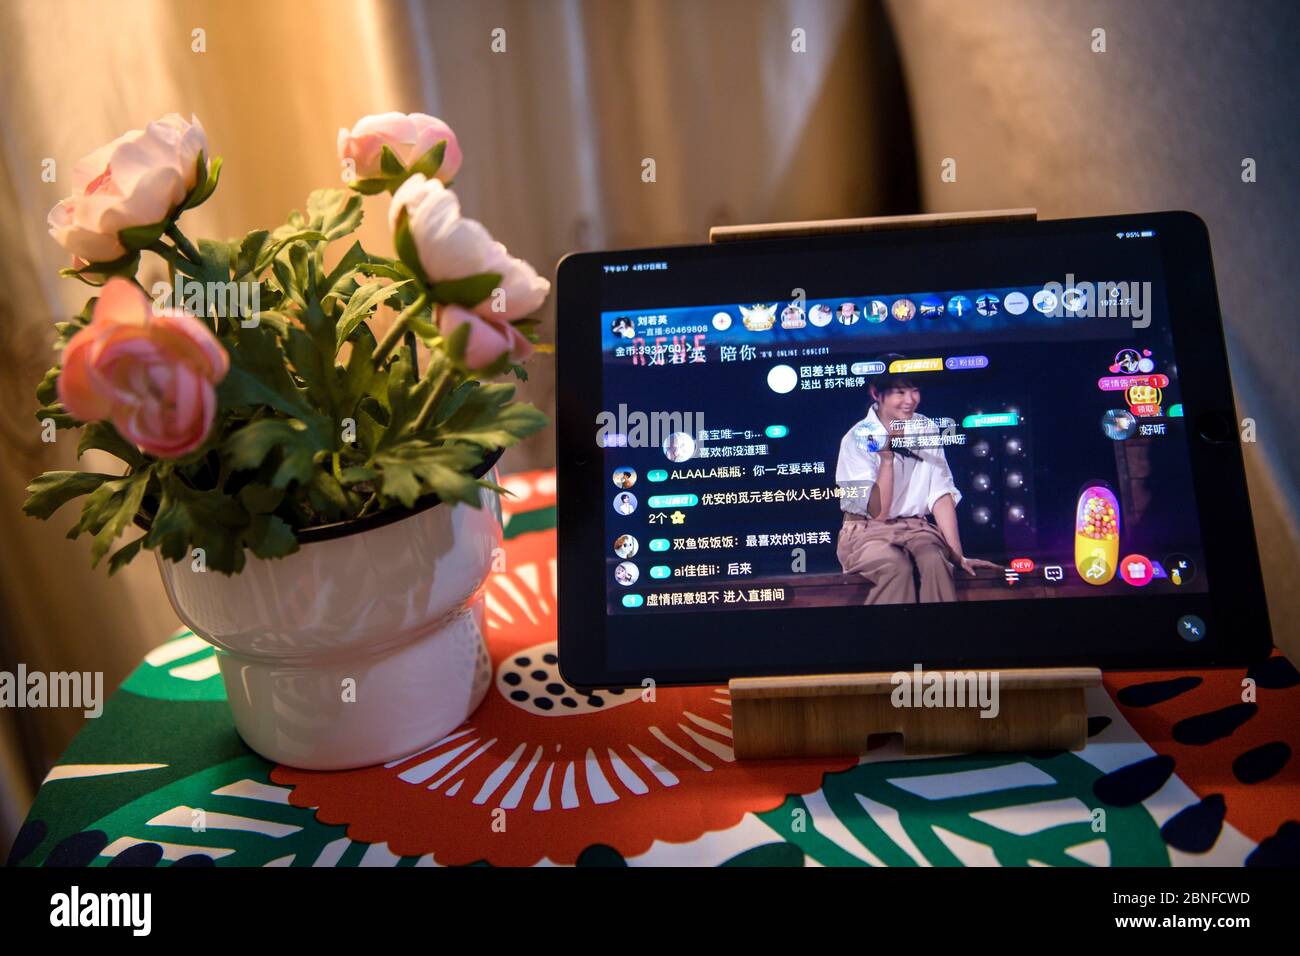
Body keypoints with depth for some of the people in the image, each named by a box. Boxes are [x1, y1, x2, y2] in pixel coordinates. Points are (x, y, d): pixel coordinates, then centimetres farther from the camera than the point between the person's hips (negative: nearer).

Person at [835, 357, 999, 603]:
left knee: (936, 561, -30)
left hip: (915, 527, 3)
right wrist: (887, 456, -21)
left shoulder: (927, 429, 2)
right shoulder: (857, 439, -10)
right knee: (898, 567, -34)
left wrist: (958, 555, -11)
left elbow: (941, 495, -3)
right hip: (867, 530, -3)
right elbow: (878, 512, -11)